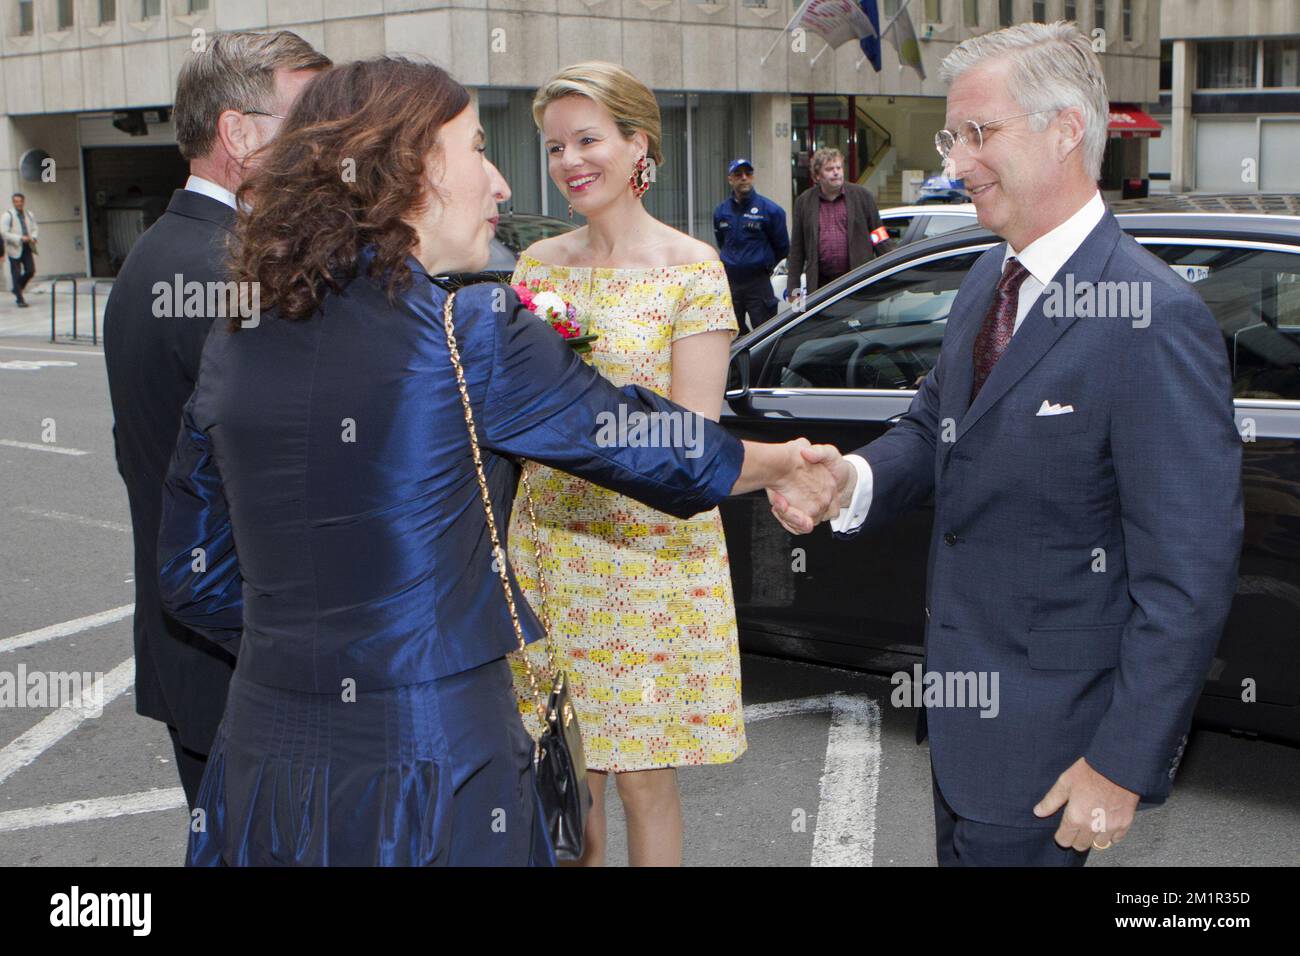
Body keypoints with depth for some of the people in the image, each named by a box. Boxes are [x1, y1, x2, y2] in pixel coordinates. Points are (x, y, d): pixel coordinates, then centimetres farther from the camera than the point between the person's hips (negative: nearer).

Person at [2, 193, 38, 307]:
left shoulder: (29, 214, 8)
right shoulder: (8, 215, -8)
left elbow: (35, 228, 18)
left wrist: (33, 237, -4)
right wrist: (20, 238, -22)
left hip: (27, 248, 5)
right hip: (15, 249, -5)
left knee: (31, 271, 1)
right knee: (16, 275, 0)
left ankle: (17, 289, 26)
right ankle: (20, 299, 7)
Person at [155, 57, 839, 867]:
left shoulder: (234, 345, 3)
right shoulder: (471, 333, -14)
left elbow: (192, 576, 9)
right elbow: (644, 443, 0)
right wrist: (783, 465, 17)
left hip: (267, 765, 6)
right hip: (431, 768, -6)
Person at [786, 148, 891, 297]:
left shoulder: (862, 195, 5)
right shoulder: (804, 201, 8)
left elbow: (881, 240, 6)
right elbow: (796, 250, 8)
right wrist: (793, 288, 3)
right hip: (821, 284, 1)